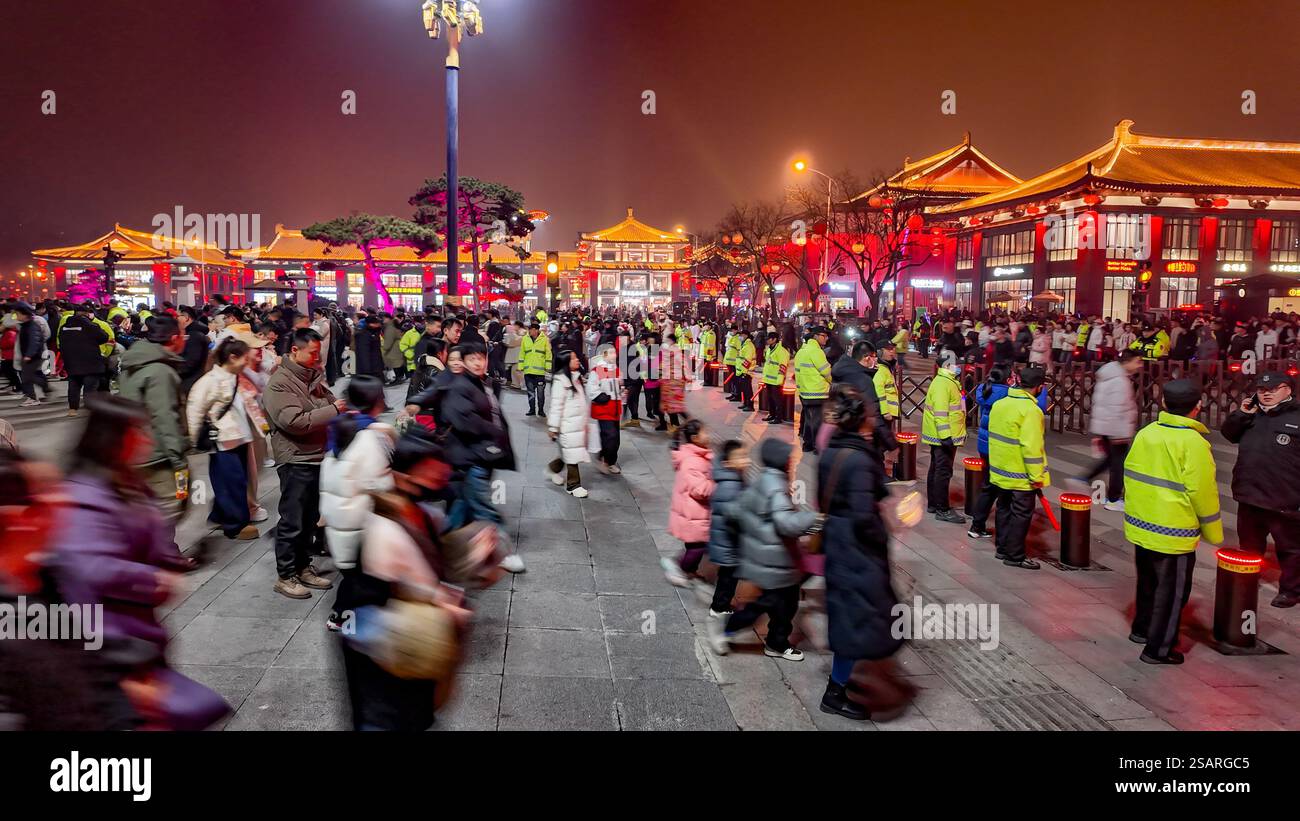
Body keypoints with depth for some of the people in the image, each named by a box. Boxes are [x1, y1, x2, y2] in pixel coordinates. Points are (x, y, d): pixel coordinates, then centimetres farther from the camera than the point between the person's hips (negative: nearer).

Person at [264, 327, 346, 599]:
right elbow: (295, 422, -24)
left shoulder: (312, 376, 12)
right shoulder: (279, 384, -14)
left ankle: (303, 567, 29)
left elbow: (327, 401, 26)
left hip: (319, 456, 8)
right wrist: (332, 410, -20)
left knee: (311, 518, 16)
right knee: (293, 521, 1)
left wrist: (342, 407, 4)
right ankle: (285, 576, 12)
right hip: (296, 460, -8)